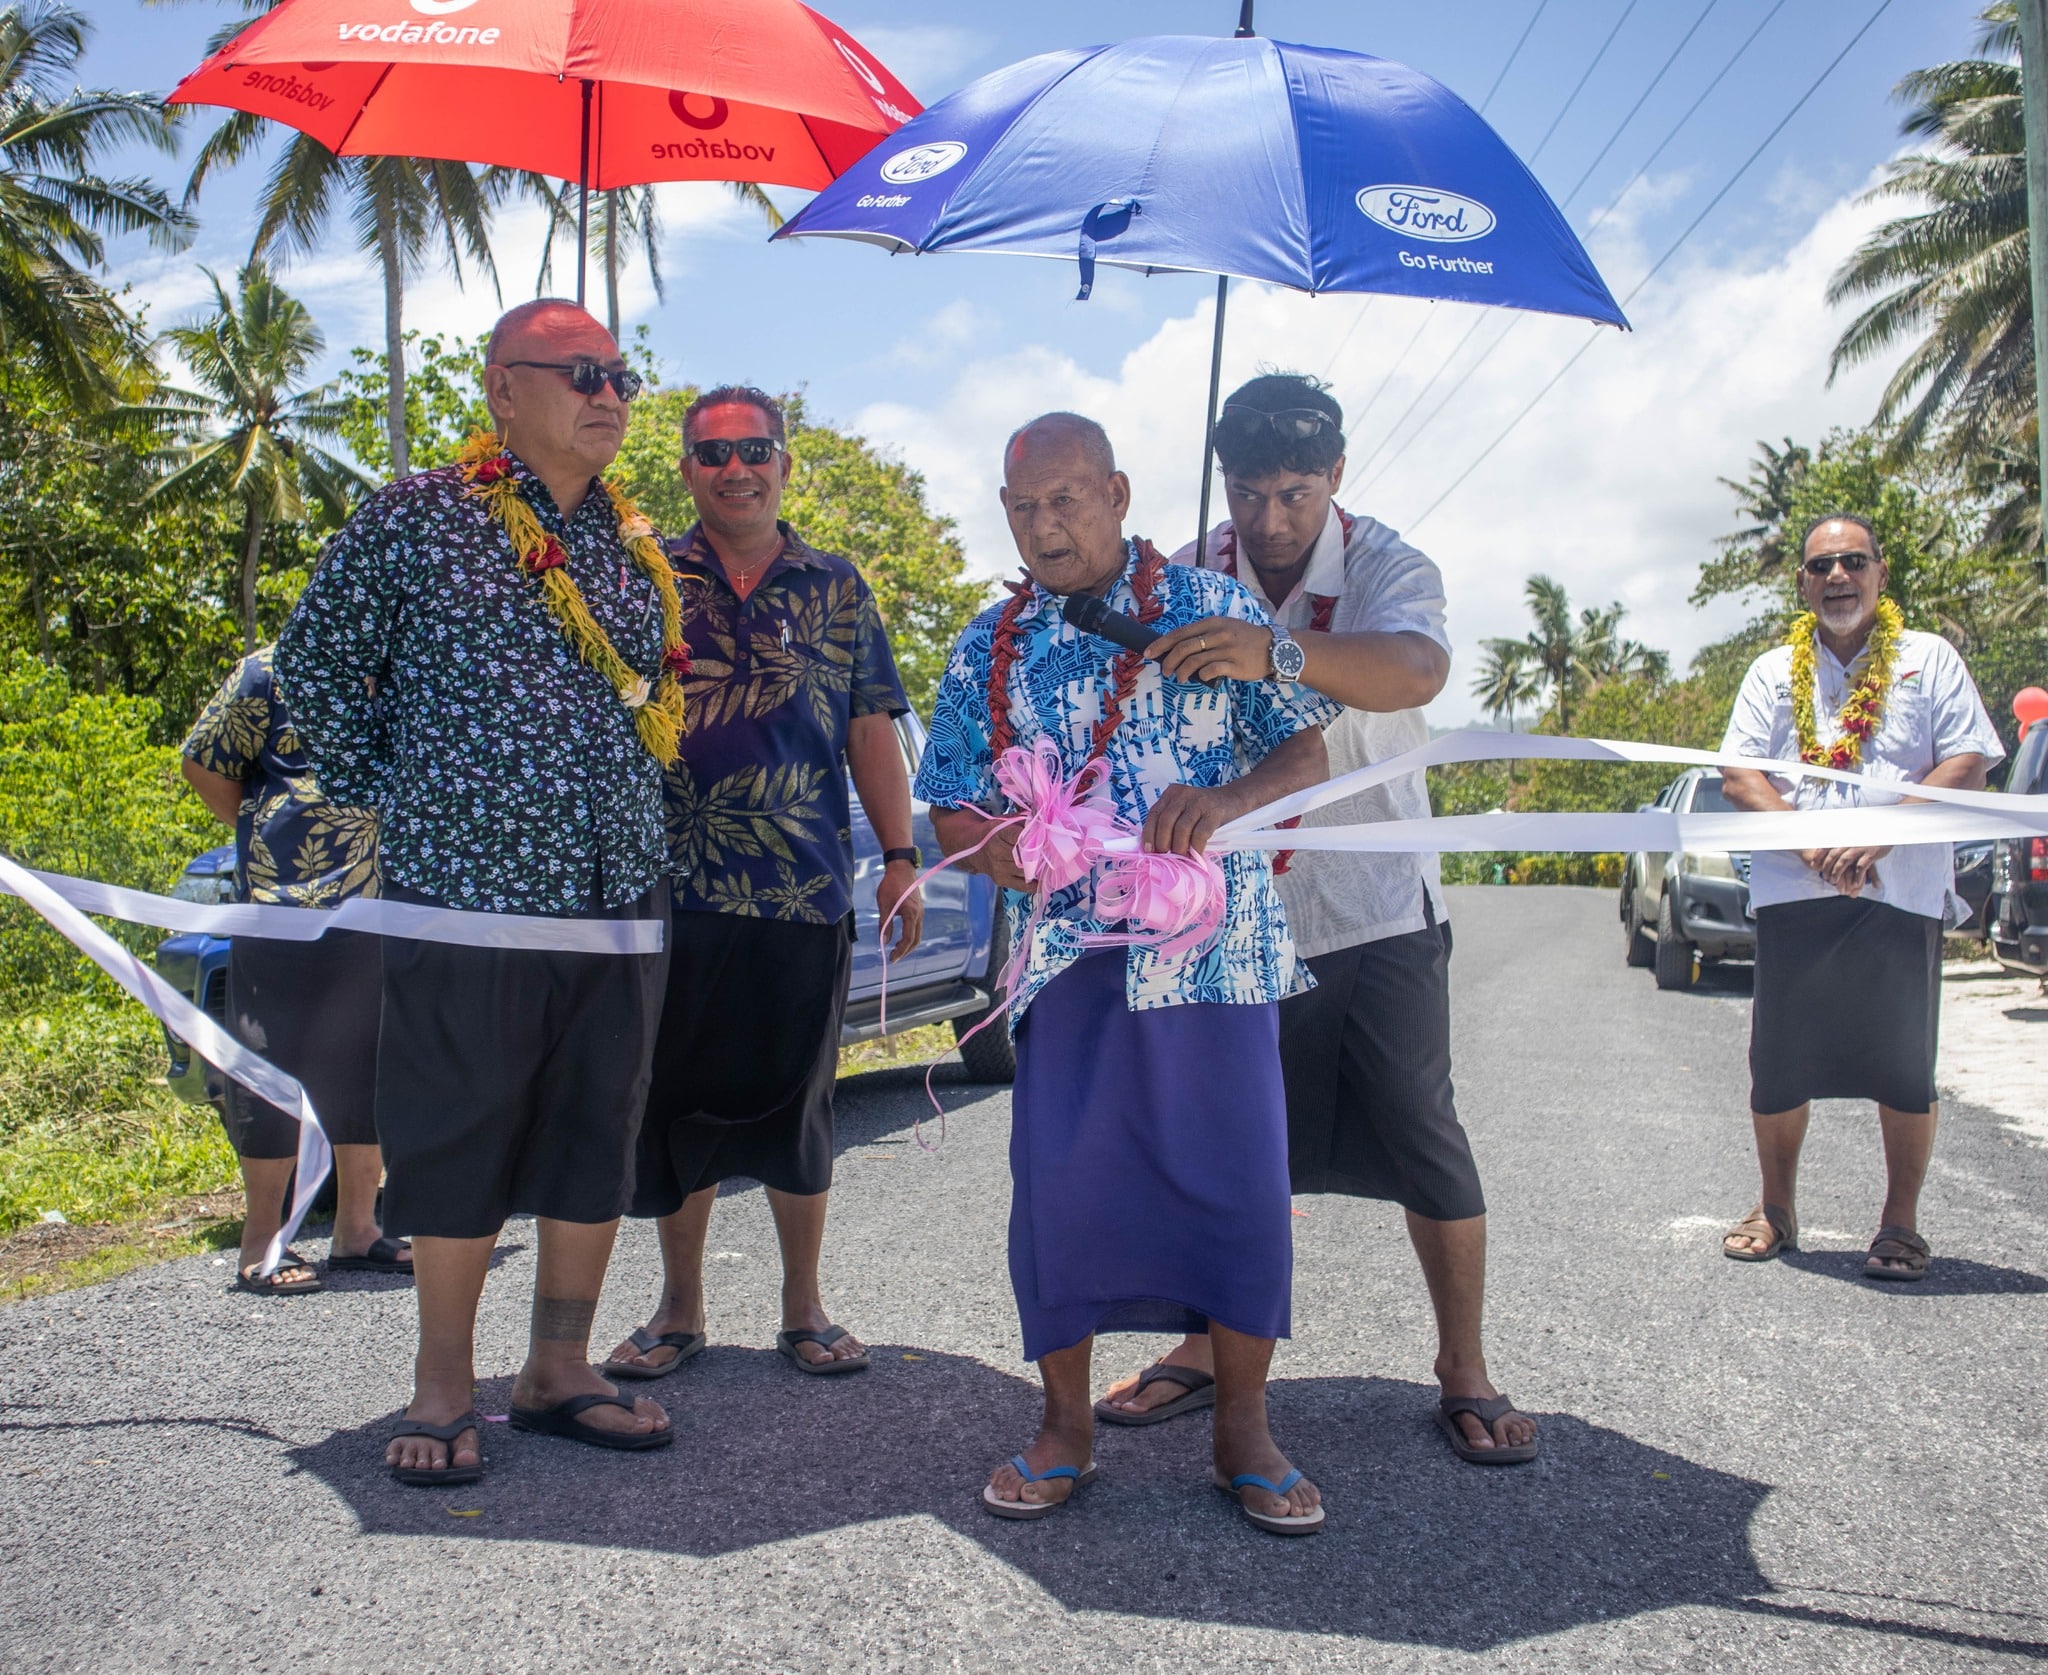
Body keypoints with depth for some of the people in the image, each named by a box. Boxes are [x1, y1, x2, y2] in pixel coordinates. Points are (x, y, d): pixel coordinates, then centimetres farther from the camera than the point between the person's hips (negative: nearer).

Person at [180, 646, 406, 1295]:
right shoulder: (272, 670, -2)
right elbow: (203, 761, 1)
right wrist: (265, 839, -3)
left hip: (384, 919, 6)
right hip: (287, 907, -5)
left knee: (372, 1073, 10)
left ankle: (356, 1229, 21)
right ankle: (261, 1245, 11)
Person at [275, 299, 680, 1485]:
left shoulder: (641, 546, 13)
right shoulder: (417, 518, -1)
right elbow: (316, 661, 5)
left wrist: (628, 815, 14)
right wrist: (384, 799, 2)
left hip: (622, 892, 5)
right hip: (466, 887, -5)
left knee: (599, 1135, 8)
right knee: (458, 1138, 2)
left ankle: (561, 1369, 21)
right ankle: (445, 1387, 15)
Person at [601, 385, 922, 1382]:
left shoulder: (834, 587, 10)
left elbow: (871, 731, 10)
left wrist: (900, 860, 3)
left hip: (807, 889, 1)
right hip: (673, 888, 0)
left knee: (795, 1100, 8)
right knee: (679, 1100, 6)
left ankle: (803, 1306, 22)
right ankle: (680, 1308, 22)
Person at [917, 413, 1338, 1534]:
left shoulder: (1208, 608, 6)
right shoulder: (987, 650, 13)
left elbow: (1306, 751, 4)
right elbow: (949, 810, 13)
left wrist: (1229, 799, -17)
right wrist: (992, 843, -11)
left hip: (1212, 945, -1)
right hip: (1066, 950, 2)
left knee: (1238, 1176, -1)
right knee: (1057, 1179, -1)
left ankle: (1243, 1428, 14)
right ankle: (1066, 1423, 16)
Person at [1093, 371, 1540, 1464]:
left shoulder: (1386, 567, -10)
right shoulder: (1187, 582, 0)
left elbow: (1415, 670, -32)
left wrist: (1280, 653, -50)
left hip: (1375, 909, -2)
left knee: (1423, 1136, 0)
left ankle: (1464, 1371, 14)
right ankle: (1204, 1349, 24)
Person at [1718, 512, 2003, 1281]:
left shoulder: (1929, 659, 6)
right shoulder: (1774, 671, 12)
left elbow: (1968, 765, -3)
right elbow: (1738, 777, 3)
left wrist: (1879, 835, -15)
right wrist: (1810, 842, -14)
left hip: (1904, 894, -2)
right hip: (1793, 896, 2)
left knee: (1904, 1068, 2)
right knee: (1777, 1065, 5)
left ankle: (1900, 1224, 16)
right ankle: (1776, 1210, 22)